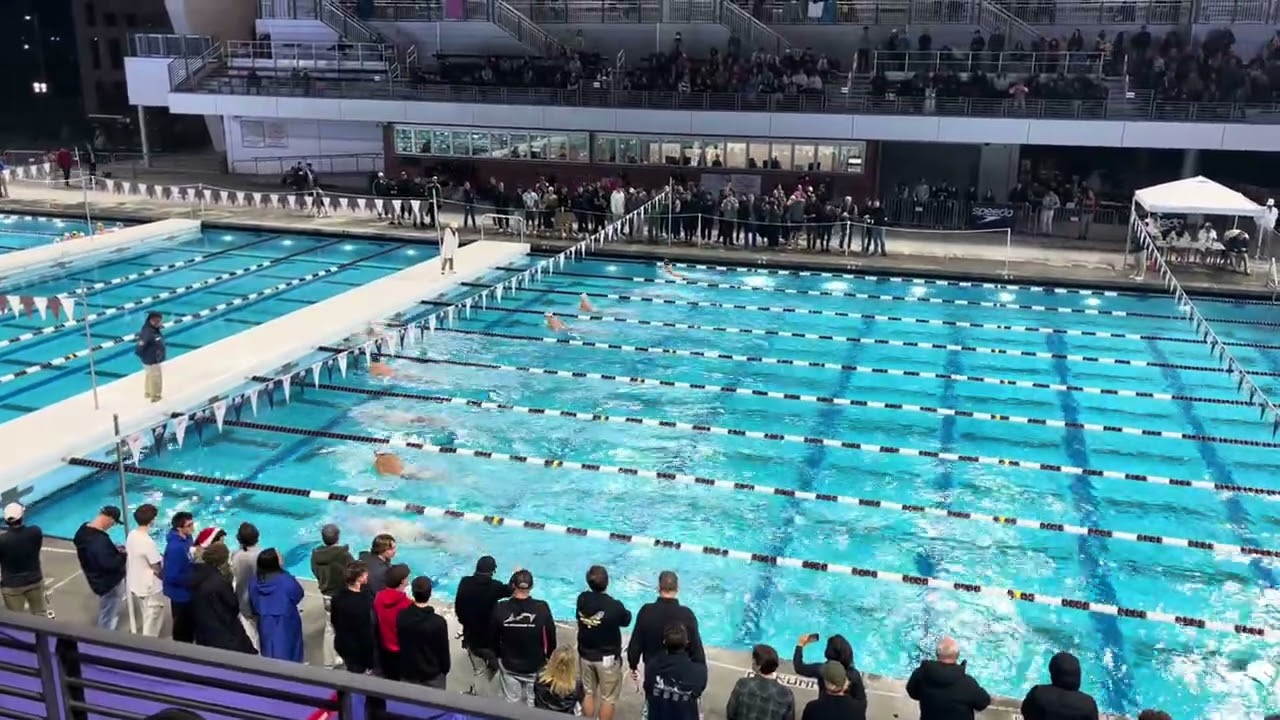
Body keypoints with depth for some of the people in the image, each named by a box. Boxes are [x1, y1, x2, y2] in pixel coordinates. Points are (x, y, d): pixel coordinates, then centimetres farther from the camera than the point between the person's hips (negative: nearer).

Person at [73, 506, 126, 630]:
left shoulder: (84, 529, -6)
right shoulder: (100, 540, -38)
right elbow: (109, 564, -34)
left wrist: (114, 549, 5)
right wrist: (123, 556, -17)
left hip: (97, 578, 10)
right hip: (108, 583, -10)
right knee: (108, 617, 10)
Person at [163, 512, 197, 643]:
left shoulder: (187, 538, -4)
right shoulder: (175, 548, -32)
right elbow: (171, 577, -31)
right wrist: (193, 579, -24)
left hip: (189, 591, 9)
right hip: (181, 594, -9)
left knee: (191, 623, 26)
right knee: (182, 627, 12)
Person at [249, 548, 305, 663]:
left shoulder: (255, 581, -10)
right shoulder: (286, 580, -24)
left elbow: (253, 603, 3)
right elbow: (298, 595, -8)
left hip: (265, 622, 4)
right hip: (285, 622, -4)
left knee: (269, 652, 17)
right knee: (286, 651, 10)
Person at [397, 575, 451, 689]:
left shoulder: (401, 616, -14)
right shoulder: (438, 622, -24)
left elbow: (399, 642, 2)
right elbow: (444, 650, -12)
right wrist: (445, 670, 4)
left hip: (407, 672, 3)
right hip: (433, 675, -3)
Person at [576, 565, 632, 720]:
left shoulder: (582, 599, -12)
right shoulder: (615, 606, -25)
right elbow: (626, 621, -6)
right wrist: (627, 613, 15)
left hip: (586, 655, 4)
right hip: (608, 658, -4)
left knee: (588, 693, 20)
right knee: (608, 698, 11)